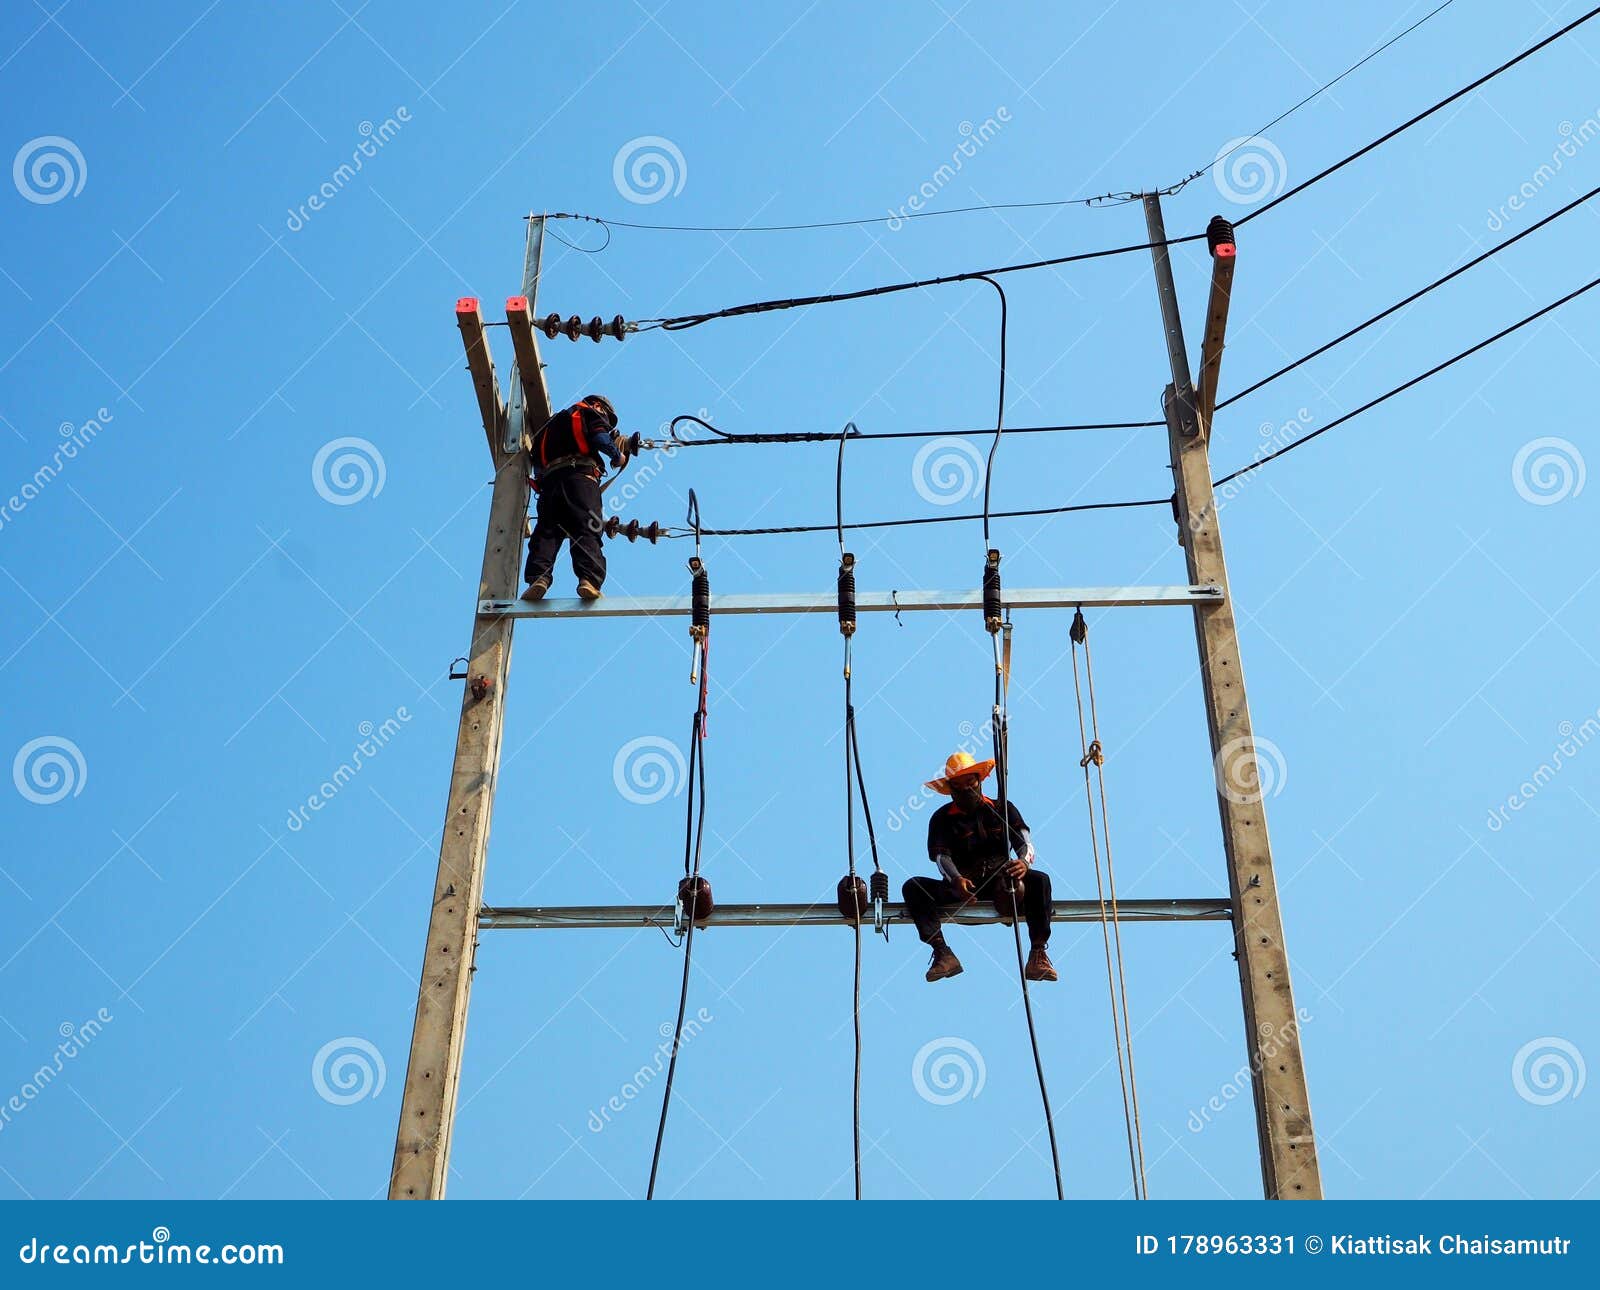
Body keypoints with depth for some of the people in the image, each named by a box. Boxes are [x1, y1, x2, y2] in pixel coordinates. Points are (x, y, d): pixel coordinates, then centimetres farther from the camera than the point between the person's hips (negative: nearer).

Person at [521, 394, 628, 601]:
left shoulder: (551, 423, 39)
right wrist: (617, 456, 13)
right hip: (580, 475, -5)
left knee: (546, 530, -8)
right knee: (587, 530, -16)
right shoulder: (590, 413, 19)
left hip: (548, 479, 5)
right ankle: (589, 579, -35)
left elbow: (536, 459, 29)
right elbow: (600, 439, -1)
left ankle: (538, 576, -30)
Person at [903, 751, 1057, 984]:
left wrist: (1024, 862, -31)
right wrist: (955, 880, -33)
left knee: (1040, 880, -29)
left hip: (1001, 880, 0)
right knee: (912, 887, -23)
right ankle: (942, 953, -30)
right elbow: (941, 856, -8)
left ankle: (1038, 954, -30)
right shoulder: (942, 818, 7)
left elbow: (1025, 842, -5)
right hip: (961, 886, 0)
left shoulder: (1003, 809, 10)